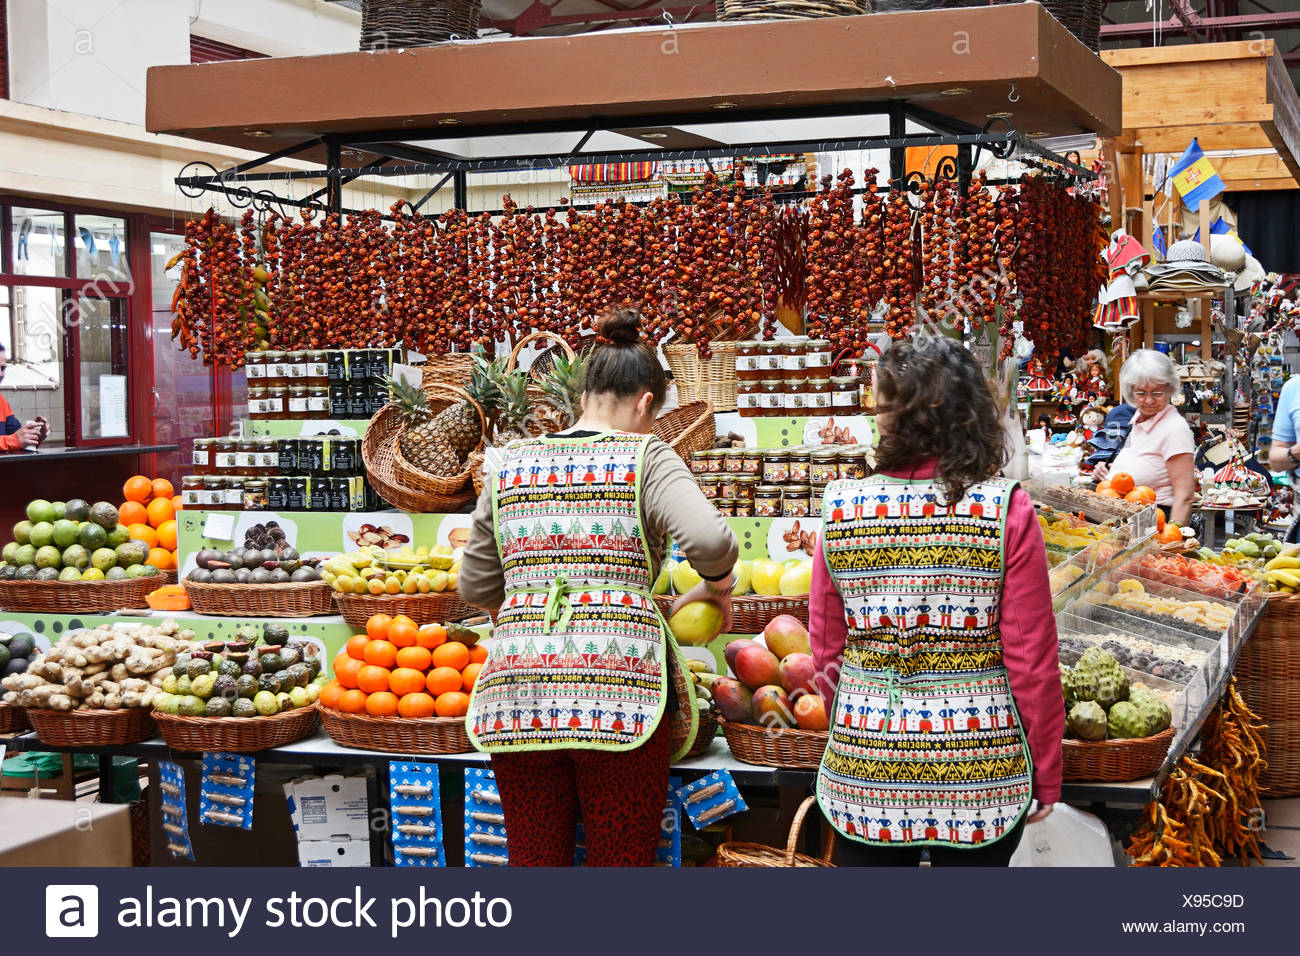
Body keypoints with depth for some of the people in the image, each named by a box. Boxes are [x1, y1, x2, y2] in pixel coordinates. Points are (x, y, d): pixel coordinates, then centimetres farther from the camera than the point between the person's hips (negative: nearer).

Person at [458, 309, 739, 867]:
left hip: (517, 693, 4)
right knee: (622, 861, 4)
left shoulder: (512, 464, 14)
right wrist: (717, 587, 4)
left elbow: (475, 587, 19)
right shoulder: (646, 459, 2)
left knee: (532, 860, 10)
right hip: (618, 690, -4)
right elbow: (710, 540, -16)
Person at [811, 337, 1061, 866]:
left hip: (863, 772, 1)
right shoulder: (1007, 512, -11)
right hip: (980, 769, -1)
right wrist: (1045, 774, 4)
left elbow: (826, 653, 3)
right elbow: (1032, 661, -8)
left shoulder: (840, 509, -6)